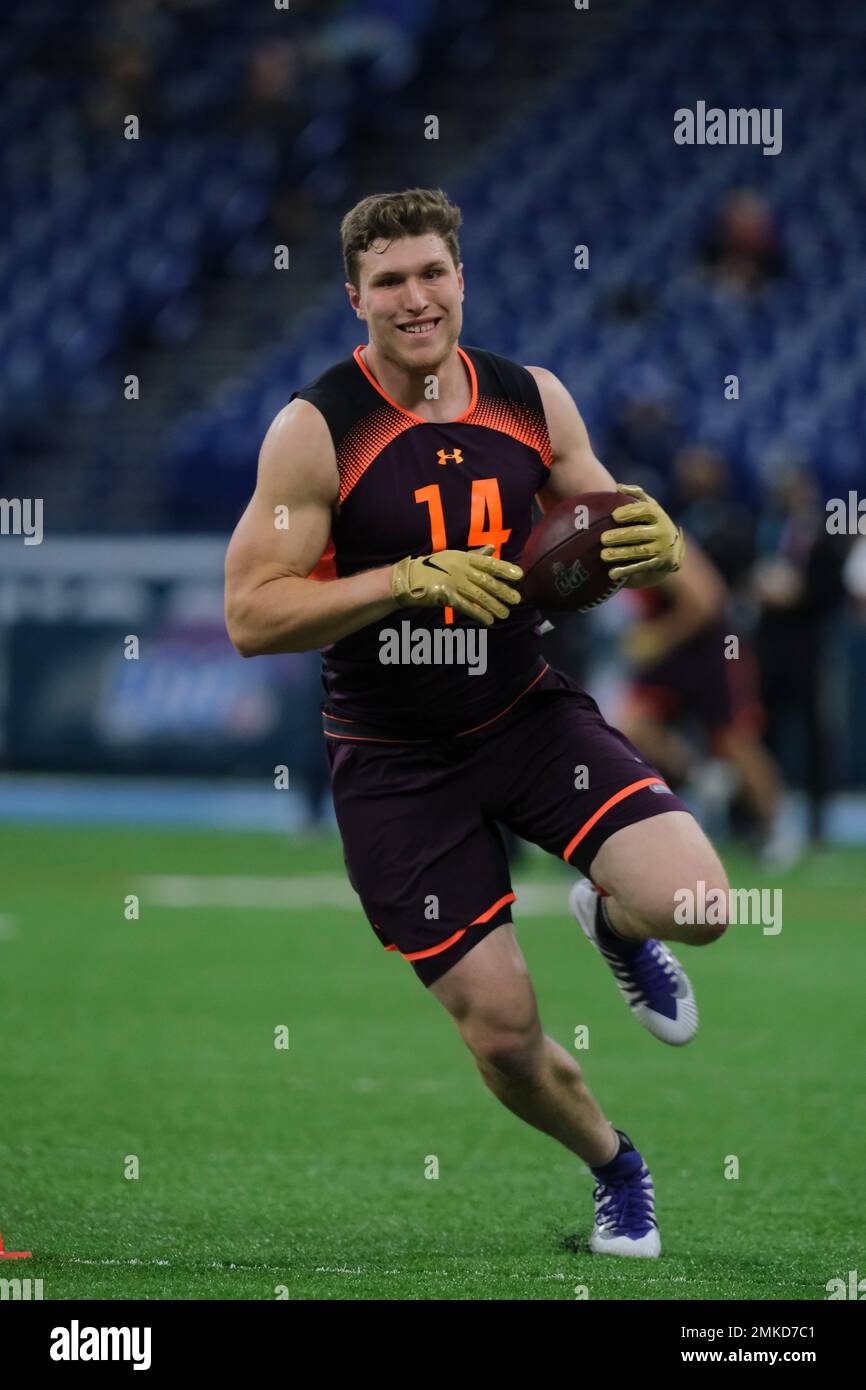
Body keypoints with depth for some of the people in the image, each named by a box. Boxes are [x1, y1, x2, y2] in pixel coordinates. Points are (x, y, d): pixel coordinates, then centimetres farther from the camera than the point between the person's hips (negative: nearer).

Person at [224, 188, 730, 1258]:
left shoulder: (532, 401, -1)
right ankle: (614, 1167, 31)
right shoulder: (315, 431, -14)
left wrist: (655, 549, -14)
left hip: (530, 715, 3)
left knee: (695, 906, -20)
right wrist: (410, 580, -27)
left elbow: (610, 542, 11)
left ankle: (615, 924, 18)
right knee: (503, 1037, -1)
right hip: (393, 761, -3)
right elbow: (250, 617, -17)